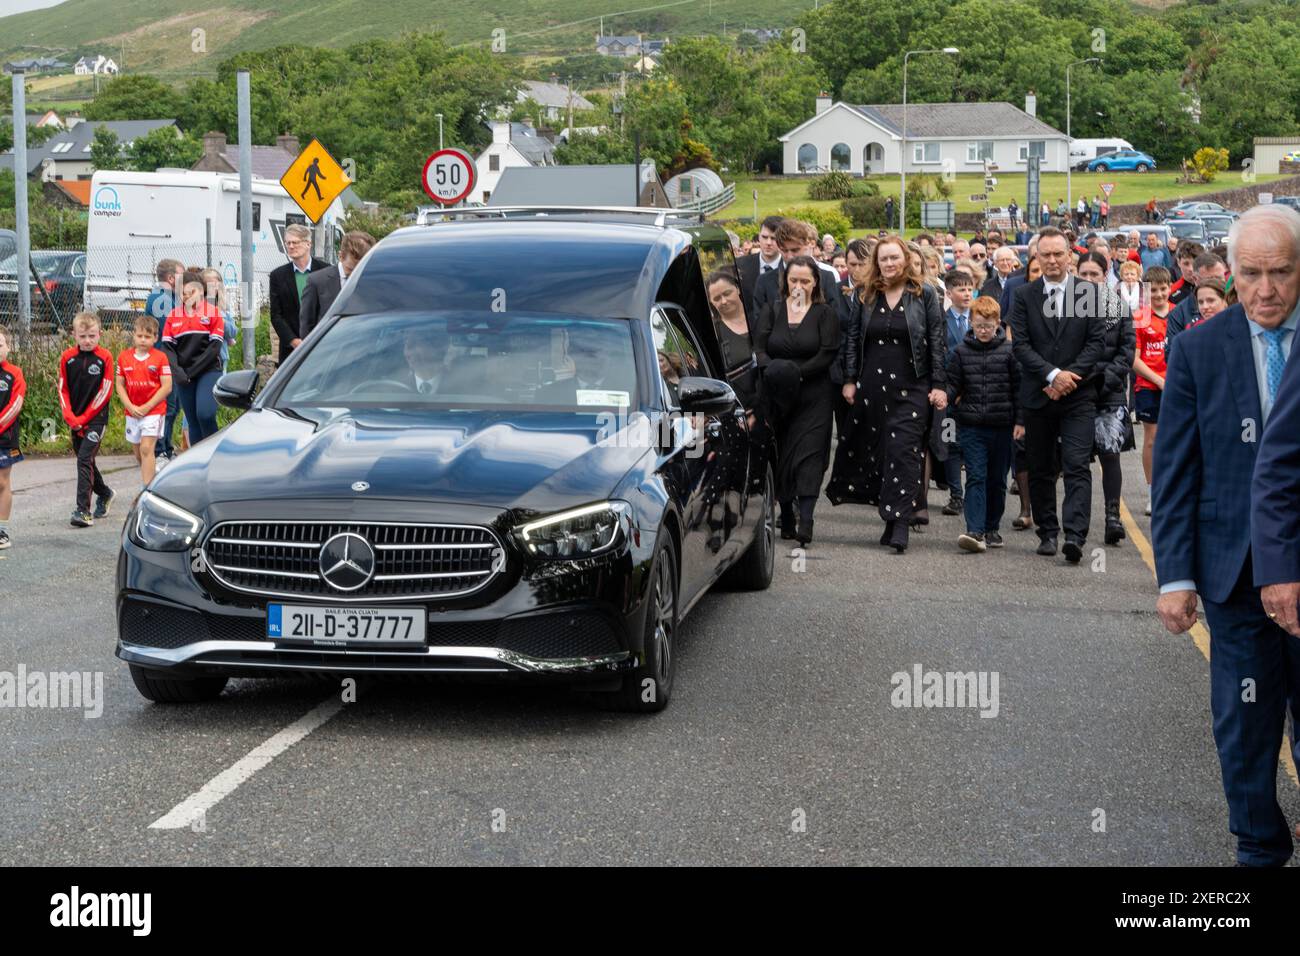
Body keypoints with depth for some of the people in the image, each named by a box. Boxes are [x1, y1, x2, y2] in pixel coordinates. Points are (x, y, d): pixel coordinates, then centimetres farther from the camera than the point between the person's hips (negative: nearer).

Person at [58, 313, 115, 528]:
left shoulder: (105, 357, -7)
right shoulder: (67, 357, 2)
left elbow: (105, 391, -9)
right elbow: (63, 389, 5)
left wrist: (84, 418, -11)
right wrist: (70, 417, -8)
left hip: (96, 418, -5)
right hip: (75, 420, 5)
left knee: (85, 460, -14)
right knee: (85, 460, 15)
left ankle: (83, 510, -15)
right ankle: (104, 493, 39)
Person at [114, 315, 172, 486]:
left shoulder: (160, 358, -7)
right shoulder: (124, 357, 3)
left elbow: (167, 387, -9)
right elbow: (120, 385, 6)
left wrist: (147, 407, -14)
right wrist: (130, 406, -8)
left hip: (153, 410, -5)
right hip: (132, 412, 5)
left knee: (146, 448, -15)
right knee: (137, 452, 14)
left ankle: (147, 490, -16)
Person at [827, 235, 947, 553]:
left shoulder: (924, 294, 1)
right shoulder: (866, 295, 10)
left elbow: (937, 341, 0)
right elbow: (854, 339, 13)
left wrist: (939, 384, -5)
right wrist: (850, 379, 6)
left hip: (911, 386, -4)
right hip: (871, 384, 4)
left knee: (903, 450, -10)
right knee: (872, 447, 4)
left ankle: (898, 525, -12)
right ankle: (892, 515, 17)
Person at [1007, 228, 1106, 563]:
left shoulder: (1089, 293, 1)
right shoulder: (1024, 295, 3)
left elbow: (1098, 340, -2)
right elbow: (1020, 344, -3)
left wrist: (1070, 375, -13)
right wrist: (1052, 374, -15)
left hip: (1078, 396, -2)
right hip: (1038, 394, 2)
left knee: (1077, 466, -11)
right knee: (1040, 469, 9)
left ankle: (1075, 536, -18)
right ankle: (1048, 533, 20)